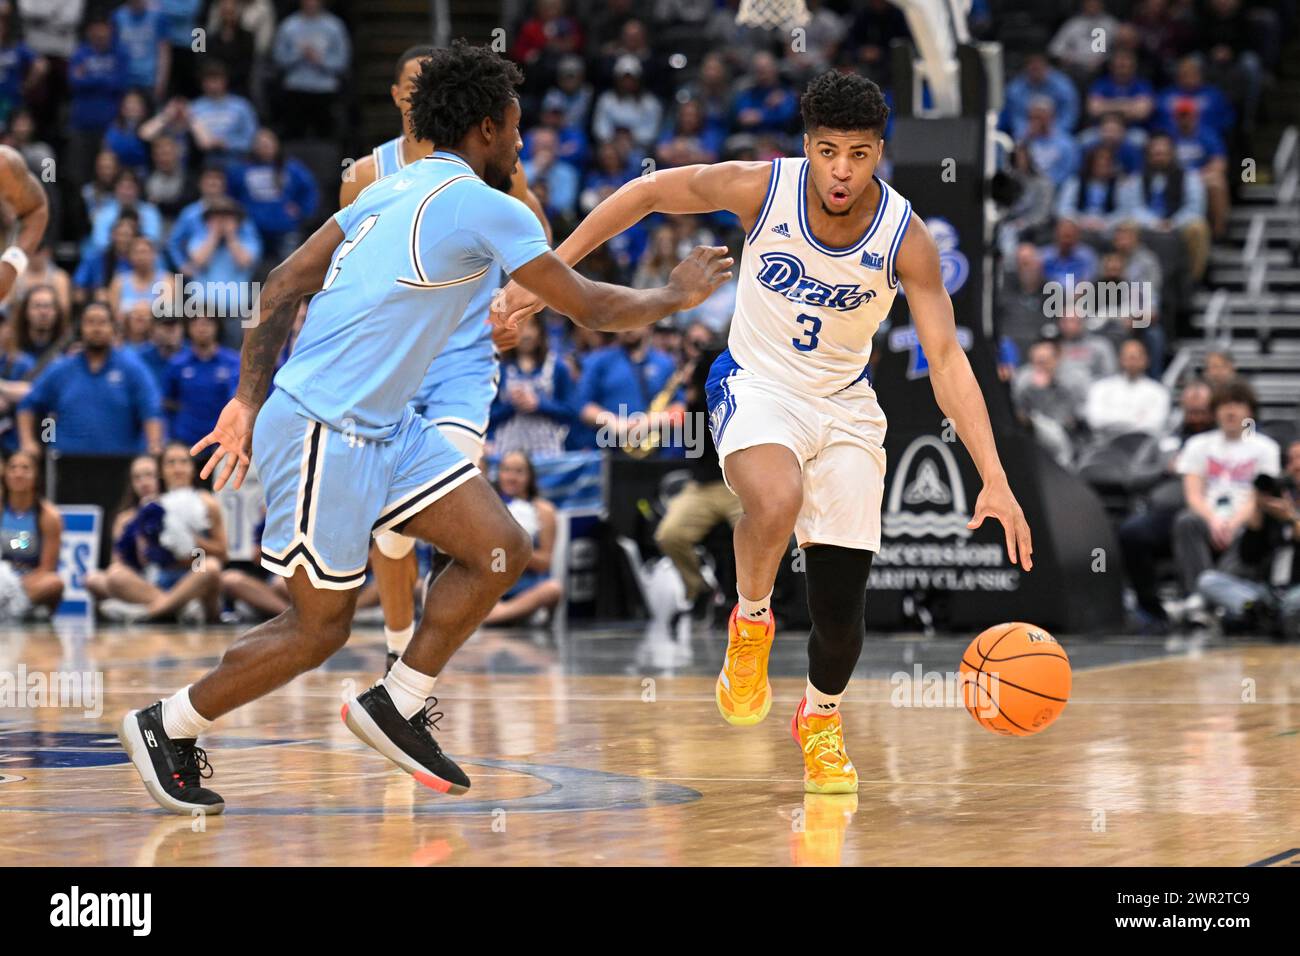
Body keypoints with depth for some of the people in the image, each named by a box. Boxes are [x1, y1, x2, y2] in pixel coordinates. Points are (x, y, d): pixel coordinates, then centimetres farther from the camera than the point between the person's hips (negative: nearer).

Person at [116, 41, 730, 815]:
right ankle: (168, 726, 16)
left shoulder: (397, 190, 12)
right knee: (320, 627, 0)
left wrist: (251, 400, 14)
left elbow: (284, 286, 11)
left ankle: (395, 709, 14)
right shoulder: (487, 208, -13)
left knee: (502, 549, 4)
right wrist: (680, 295, 10)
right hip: (324, 430, -9)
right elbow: (591, 308, -6)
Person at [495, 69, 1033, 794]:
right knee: (776, 501, -37)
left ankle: (821, 720, 33)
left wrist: (995, 480, -26)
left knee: (843, 605, -1)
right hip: (756, 383, -2)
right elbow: (647, 193, -5)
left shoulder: (905, 237, -18)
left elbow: (947, 360, -18)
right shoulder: (761, 189, -19)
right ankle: (750, 626, -6)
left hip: (845, 404, 2)